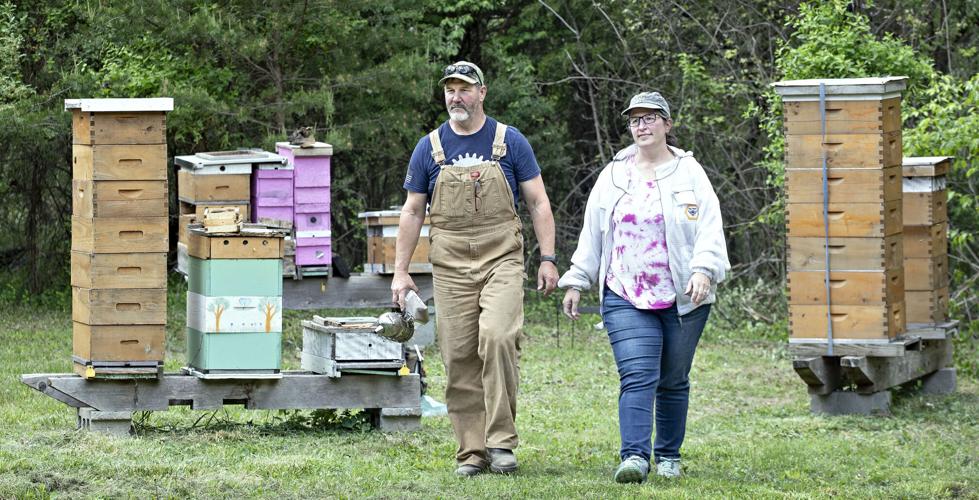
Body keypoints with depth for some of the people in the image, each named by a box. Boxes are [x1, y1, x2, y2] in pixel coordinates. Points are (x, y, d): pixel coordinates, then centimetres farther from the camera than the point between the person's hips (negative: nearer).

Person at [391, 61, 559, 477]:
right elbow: (412, 212, 12)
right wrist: (400, 272, 7)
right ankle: (471, 451, 7)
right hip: (450, 267, 2)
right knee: (459, 359, 0)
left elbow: (538, 203, 6)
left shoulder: (509, 142, 4)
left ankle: (501, 441, -17)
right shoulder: (430, 147, 8)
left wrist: (548, 259, -3)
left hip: (502, 260, -2)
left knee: (498, 338, -23)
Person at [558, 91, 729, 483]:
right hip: (626, 299, 1)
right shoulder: (613, 175, 12)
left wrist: (704, 270, -20)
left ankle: (669, 456, 21)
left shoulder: (689, 172, 4)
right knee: (637, 377, -14)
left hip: (683, 299, -1)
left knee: (673, 381, 8)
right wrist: (576, 282, 12)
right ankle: (635, 456, -23)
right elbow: (591, 233, 16)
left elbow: (709, 227, -4)